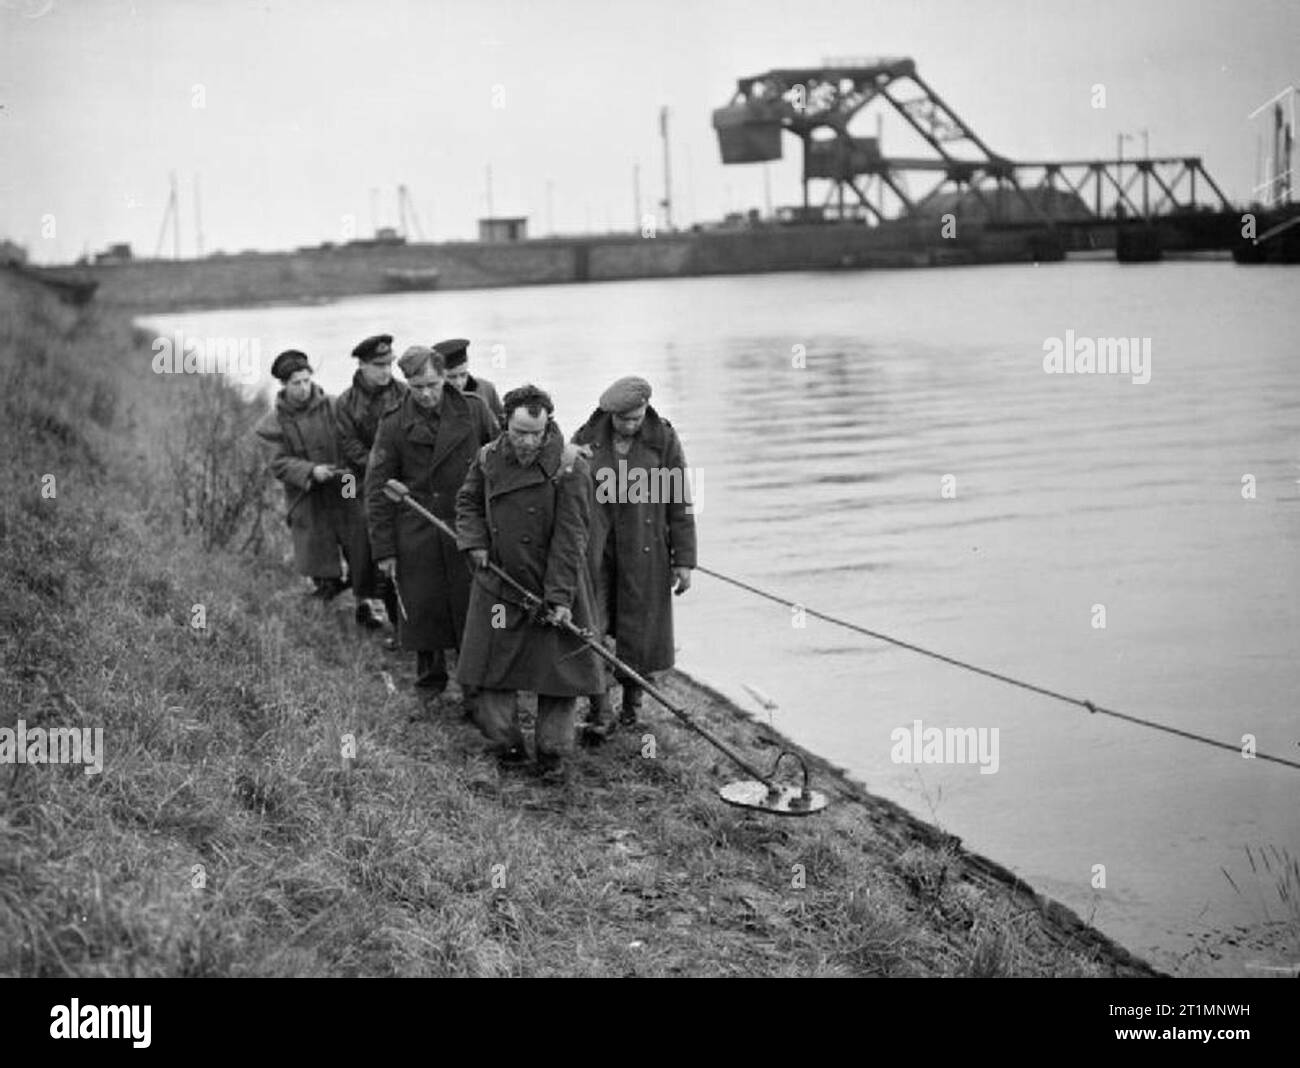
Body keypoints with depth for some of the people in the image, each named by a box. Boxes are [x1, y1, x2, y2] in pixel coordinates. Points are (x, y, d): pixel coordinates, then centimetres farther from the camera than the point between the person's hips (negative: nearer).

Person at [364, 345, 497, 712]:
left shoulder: (473, 412, -1)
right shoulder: (394, 424, -3)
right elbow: (377, 489, 0)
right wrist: (383, 549, -3)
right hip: (416, 534, 0)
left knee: (471, 611, 3)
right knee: (423, 611, 7)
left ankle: (475, 691, 17)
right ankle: (430, 688, 26)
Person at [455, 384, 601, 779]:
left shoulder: (568, 468, -16)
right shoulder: (488, 458, -3)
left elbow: (569, 538, -17)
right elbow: (468, 502, 16)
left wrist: (561, 596, -20)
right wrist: (474, 540, -2)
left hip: (552, 585, -3)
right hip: (499, 581, 3)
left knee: (559, 670, 2)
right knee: (493, 665, 9)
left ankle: (552, 752, 16)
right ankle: (506, 743, 26)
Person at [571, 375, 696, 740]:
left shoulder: (664, 440, -4)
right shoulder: (585, 438, -2)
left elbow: (679, 505, -1)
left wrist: (683, 560, -3)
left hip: (643, 551, 0)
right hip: (593, 549, 0)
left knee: (639, 628, 8)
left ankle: (633, 695, 30)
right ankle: (599, 710, -3)